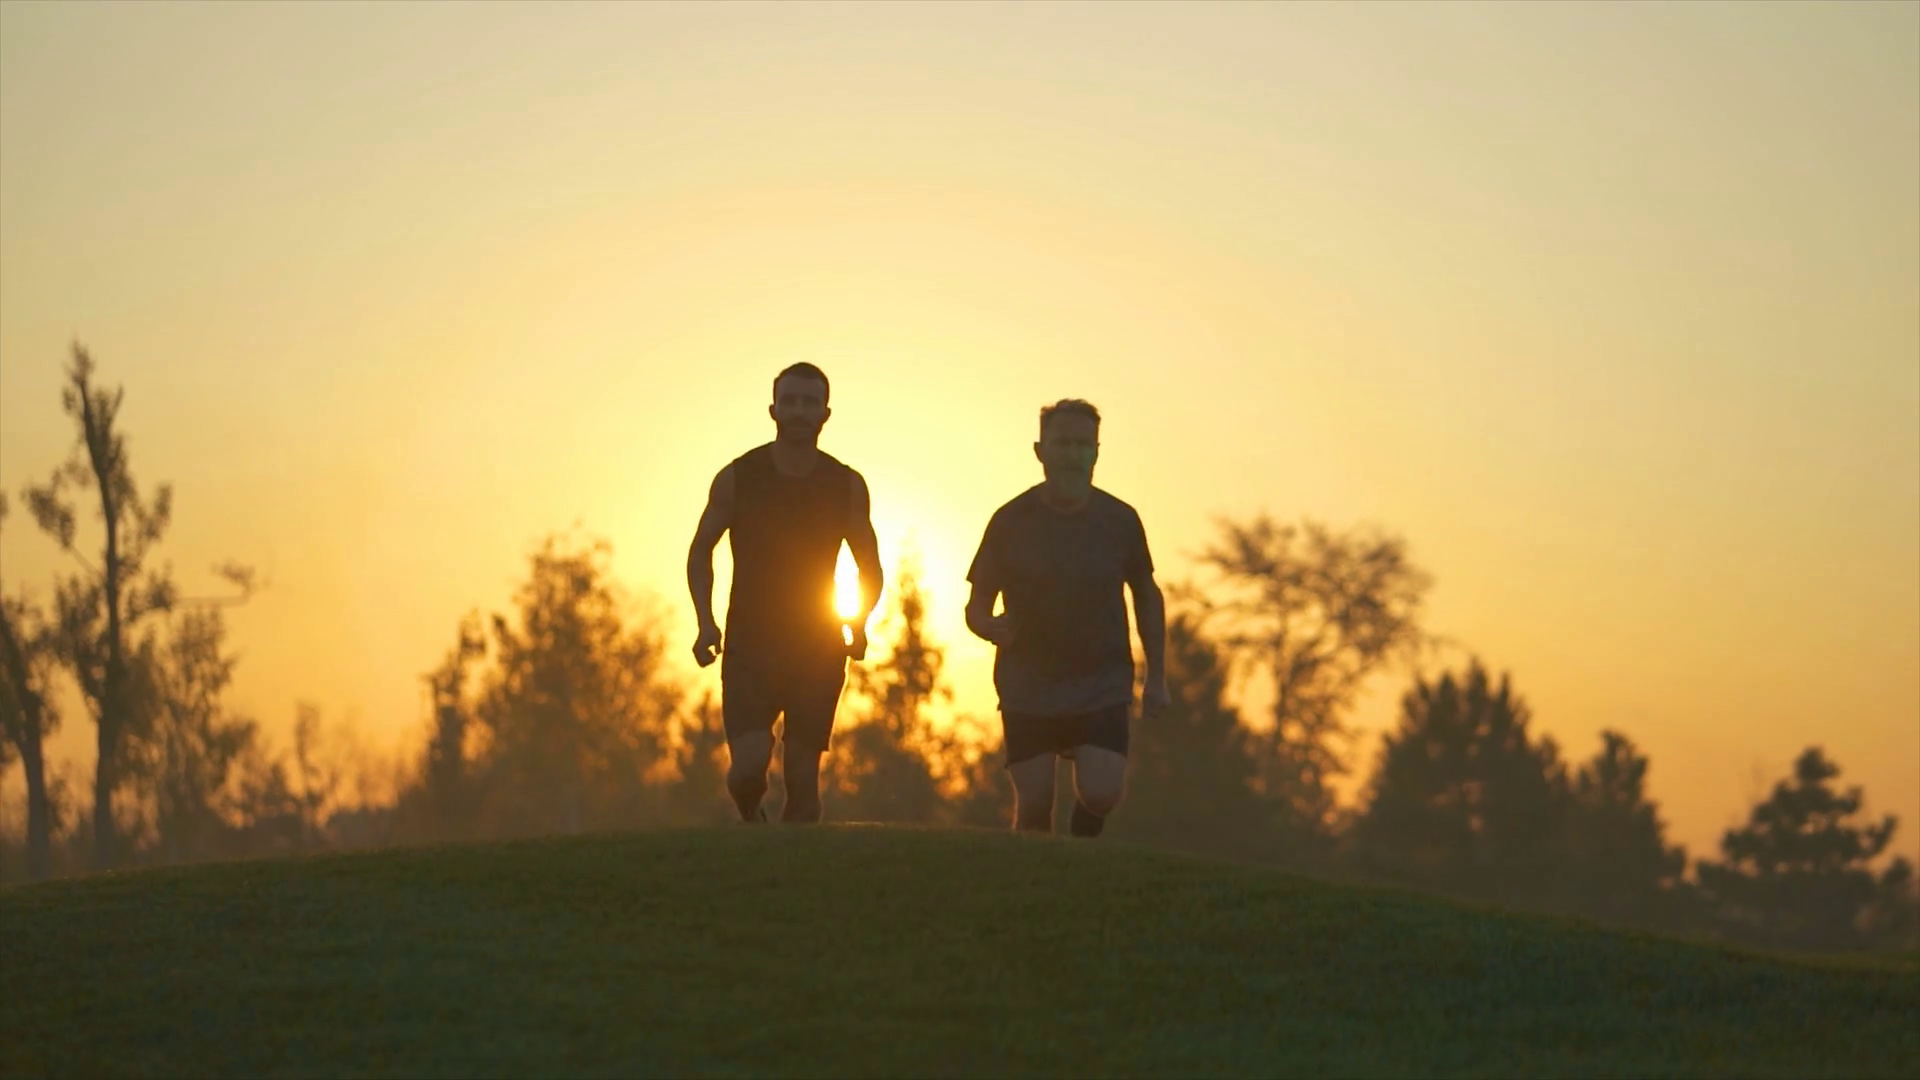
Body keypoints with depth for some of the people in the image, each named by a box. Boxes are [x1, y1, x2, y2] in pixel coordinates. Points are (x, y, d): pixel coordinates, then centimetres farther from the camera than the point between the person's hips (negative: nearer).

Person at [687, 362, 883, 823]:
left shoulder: (847, 486, 2)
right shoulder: (737, 478, -1)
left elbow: (870, 568, 13)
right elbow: (701, 551, 10)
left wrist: (858, 624, -5)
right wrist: (706, 622, -4)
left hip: (818, 651, 1)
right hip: (749, 643, -1)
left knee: (803, 773, -1)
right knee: (749, 763, -14)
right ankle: (751, 821, 17)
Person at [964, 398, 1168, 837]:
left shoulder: (1120, 520, -1)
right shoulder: (1011, 521, -5)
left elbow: (1146, 594, 14)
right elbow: (977, 607, 0)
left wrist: (1157, 677, 10)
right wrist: (991, 626, -25)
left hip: (1102, 684, 0)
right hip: (1028, 686, 0)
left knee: (1101, 792, -15)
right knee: (1033, 803, -6)